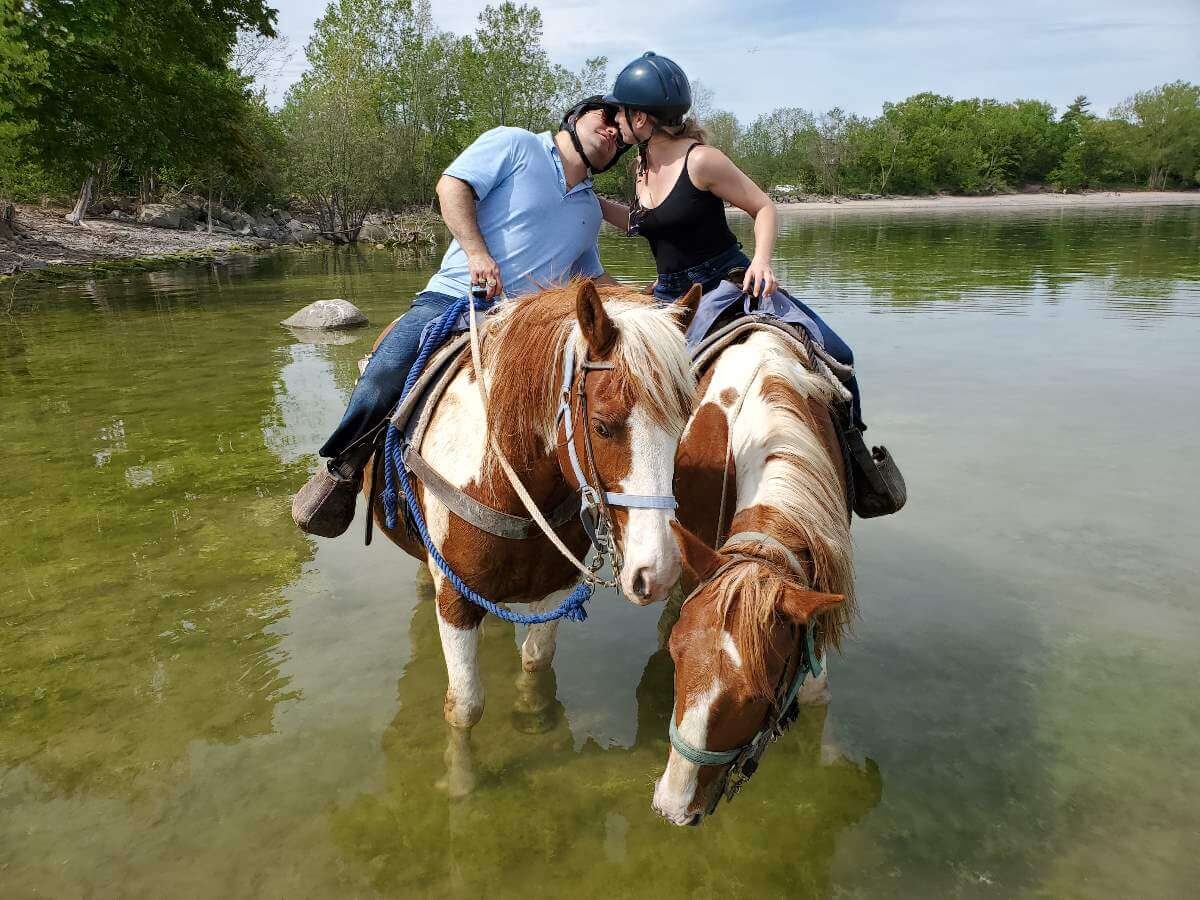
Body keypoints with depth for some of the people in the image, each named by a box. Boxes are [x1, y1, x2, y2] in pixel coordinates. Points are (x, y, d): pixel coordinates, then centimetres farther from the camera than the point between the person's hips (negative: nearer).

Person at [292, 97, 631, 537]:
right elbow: (452, 186, -5)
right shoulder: (515, 144, 7)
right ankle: (342, 467, -4)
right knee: (386, 373, -26)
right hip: (456, 297, -5)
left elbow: (593, 279, 33)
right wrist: (478, 253, -17)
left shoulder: (590, 209, 27)